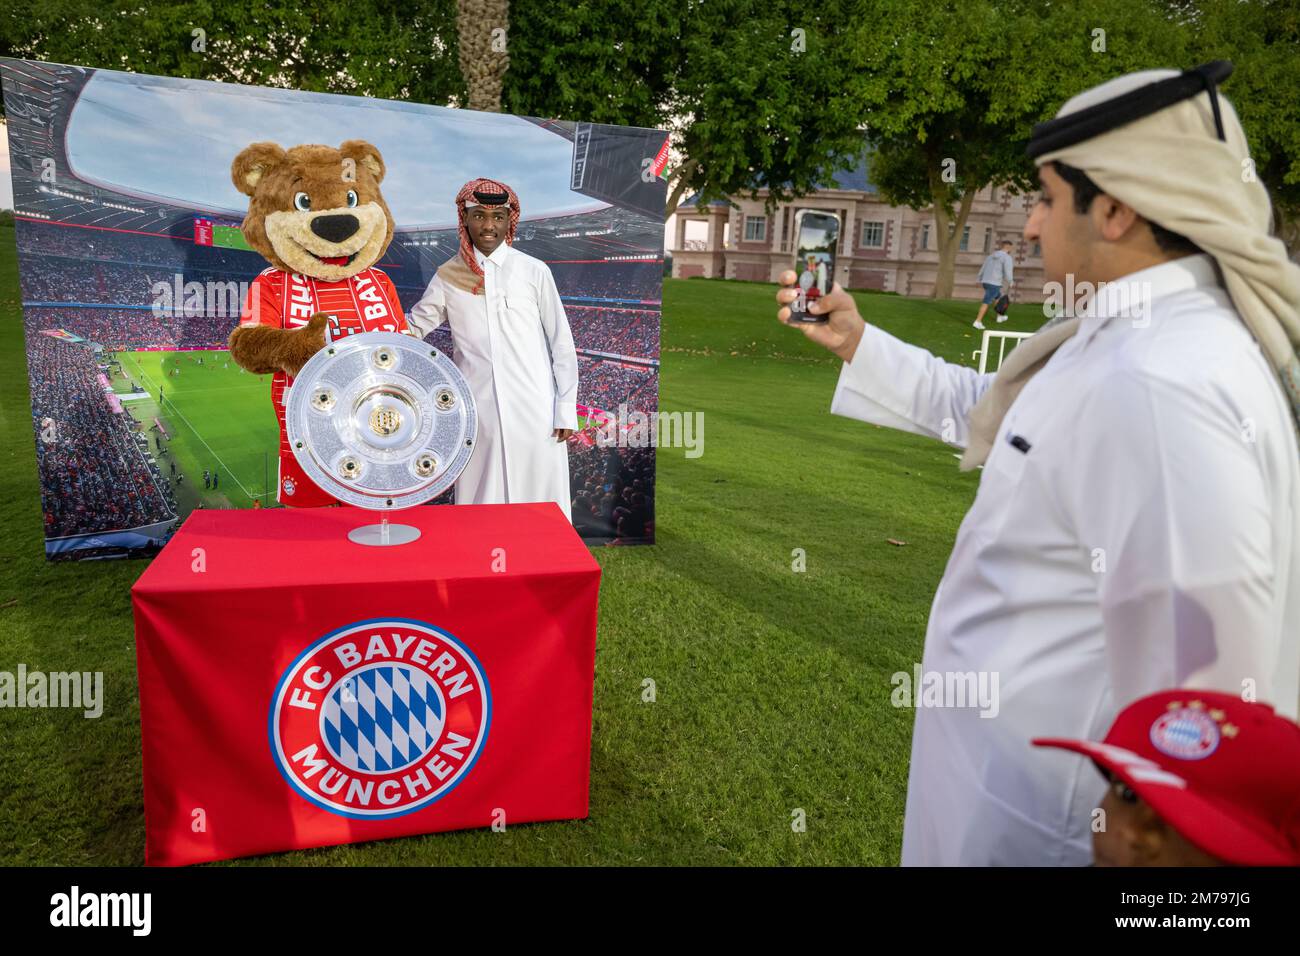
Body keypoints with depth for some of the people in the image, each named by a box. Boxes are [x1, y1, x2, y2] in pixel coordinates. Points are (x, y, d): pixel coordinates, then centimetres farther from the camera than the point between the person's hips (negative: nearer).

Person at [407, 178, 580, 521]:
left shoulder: (534, 271, 2)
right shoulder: (448, 276, 8)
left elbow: (561, 343, 4)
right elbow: (411, 327, 17)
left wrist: (566, 410, 1)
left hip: (534, 411, -1)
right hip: (477, 412, 2)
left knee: (539, 505, 3)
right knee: (481, 506, 7)